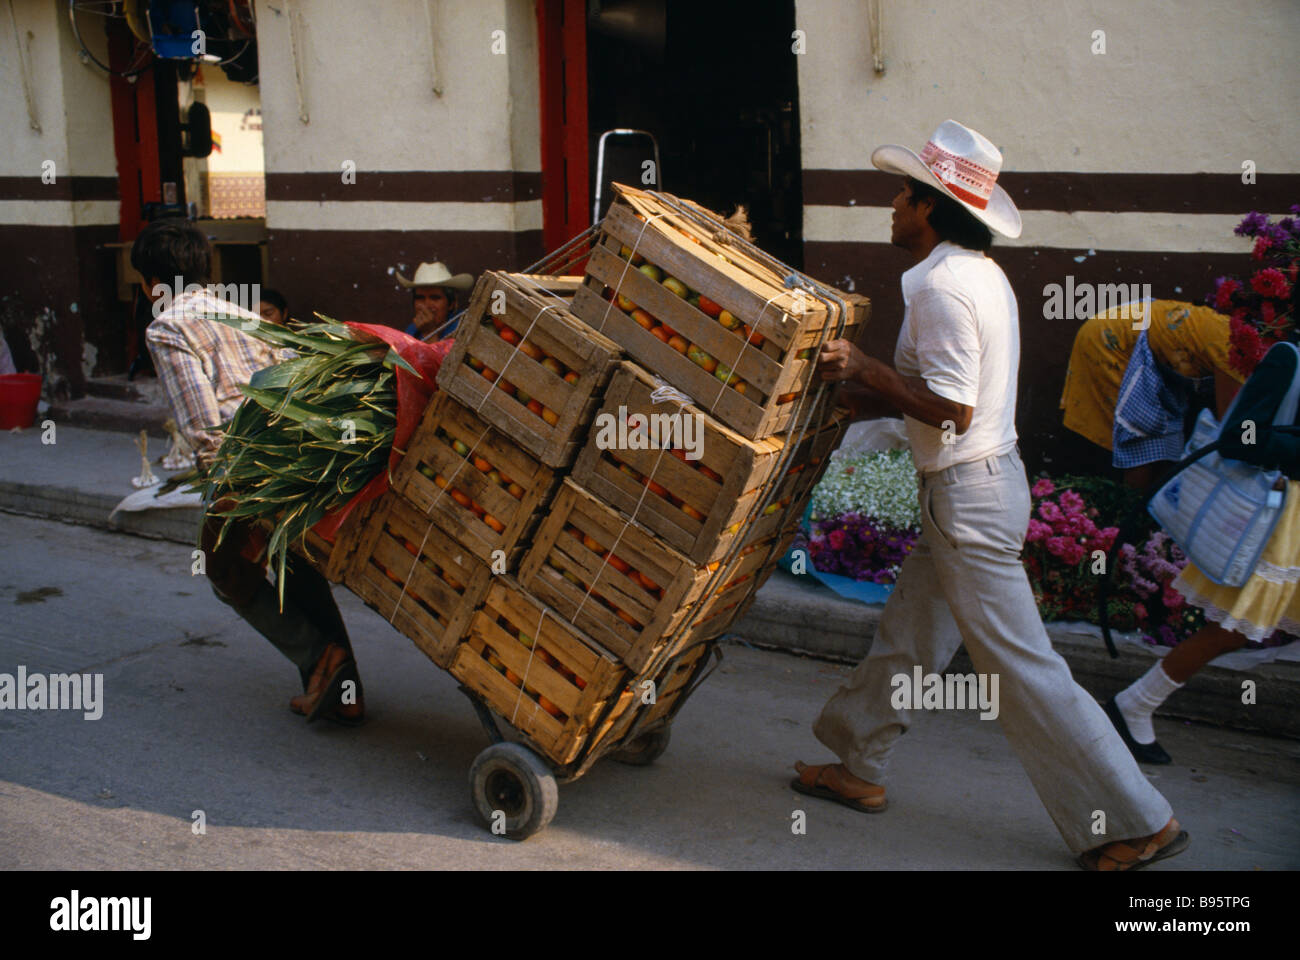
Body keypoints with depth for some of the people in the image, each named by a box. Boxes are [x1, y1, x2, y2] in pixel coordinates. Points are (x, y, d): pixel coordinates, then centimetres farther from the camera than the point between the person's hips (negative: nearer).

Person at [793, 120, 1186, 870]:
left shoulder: (941, 287, -20)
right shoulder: (981, 273, 11)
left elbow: (951, 408, -24)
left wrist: (865, 370, -16)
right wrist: (867, 398, 18)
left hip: (967, 492, -10)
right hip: (988, 475, 10)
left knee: (1021, 664, -4)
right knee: (907, 636, 19)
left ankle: (1138, 822, 5)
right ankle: (860, 770, 34)